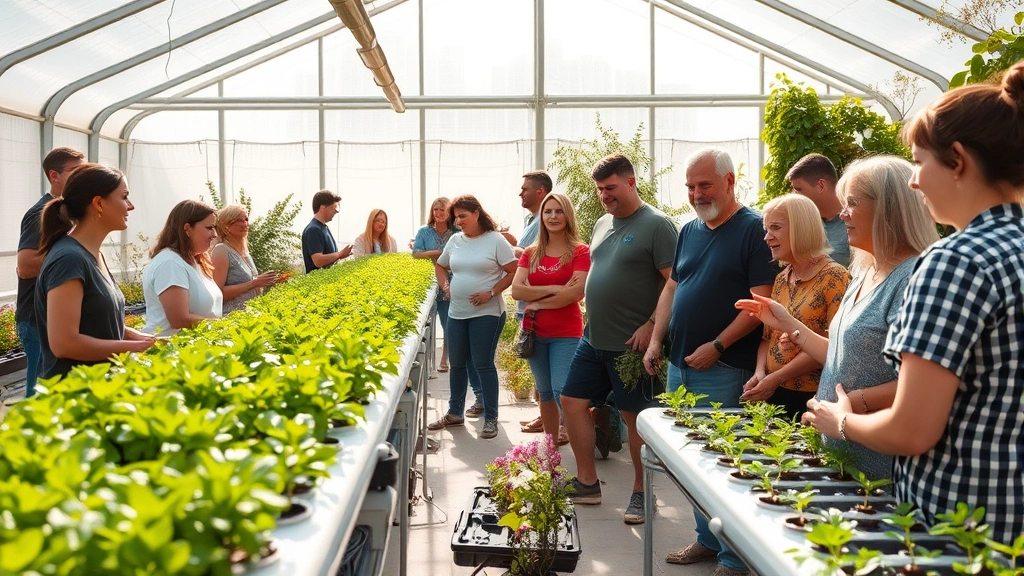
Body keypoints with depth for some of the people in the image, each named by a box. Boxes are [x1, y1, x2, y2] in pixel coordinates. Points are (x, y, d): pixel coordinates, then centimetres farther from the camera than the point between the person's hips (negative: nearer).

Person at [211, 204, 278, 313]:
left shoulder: (244, 250, 12)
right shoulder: (221, 251, -10)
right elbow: (219, 293, -19)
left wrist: (264, 282, 6)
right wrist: (253, 283, -19)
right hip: (232, 316, -7)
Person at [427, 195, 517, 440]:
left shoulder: (495, 240, -8)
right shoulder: (455, 240, 8)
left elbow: (513, 271, -10)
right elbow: (440, 266, 23)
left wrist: (491, 293, -17)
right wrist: (445, 286, 6)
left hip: (487, 313, -6)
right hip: (456, 313, 6)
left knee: (483, 364, -4)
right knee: (457, 363, 12)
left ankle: (491, 418, 7)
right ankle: (454, 413, 26)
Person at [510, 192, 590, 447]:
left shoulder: (579, 252, -5)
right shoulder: (531, 253, 8)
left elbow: (576, 293, -17)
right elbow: (516, 290, -4)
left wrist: (538, 303, -9)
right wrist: (553, 289, -16)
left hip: (566, 333, -5)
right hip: (534, 332, 5)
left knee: (563, 392, -15)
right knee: (545, 392, 14)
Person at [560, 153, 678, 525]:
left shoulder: (656, 224, -11)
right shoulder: (602, 224, 13)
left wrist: (651, 326, -21)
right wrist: (592, 320, 13)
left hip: (631, 343, -8)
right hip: (593, 339, 8)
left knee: (636, 416, 3)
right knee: (573, 402, 9)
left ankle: (641, 493, 18)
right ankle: (587, 484, 22)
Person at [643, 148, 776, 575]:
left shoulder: (753, 228, -8)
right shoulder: (689, 231, 14)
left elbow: (761, 299, -14)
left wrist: (717, 347, -17)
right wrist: (656, 340, 9)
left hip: (723, 370, -7)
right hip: (679, 365, 7)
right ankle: (707, 539, 27)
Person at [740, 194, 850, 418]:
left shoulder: (833, 277, -11)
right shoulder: (781, 278, 11)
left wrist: (776, 377, -19)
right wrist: (760, 372, -5)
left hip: (812, 399, -6)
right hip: (774, 395, 6)